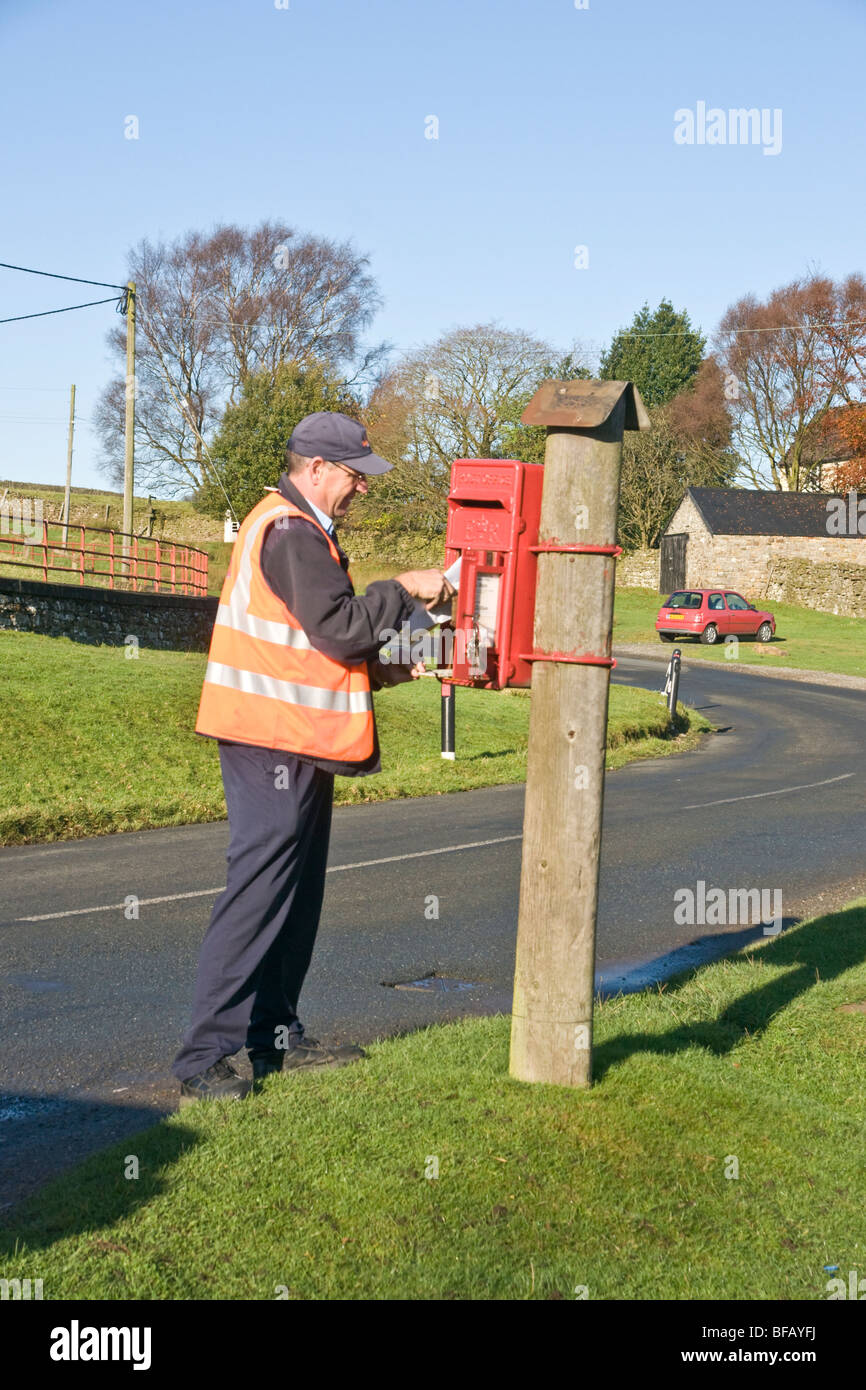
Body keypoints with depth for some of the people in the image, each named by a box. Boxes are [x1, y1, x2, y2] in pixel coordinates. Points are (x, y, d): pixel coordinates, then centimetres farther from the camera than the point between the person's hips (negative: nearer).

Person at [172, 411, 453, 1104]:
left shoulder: (299, 529, 20)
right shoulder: (290, 533, -14)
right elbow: (339, 627, -21)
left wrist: (384, 673, 15)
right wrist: (404, 588, -10)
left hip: (296, 742, 11)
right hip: (276, 742, -11)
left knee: (295, 893, 15)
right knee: (258, 893, -9)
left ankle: (276, 1035, 23)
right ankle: (206, 1056, -6)